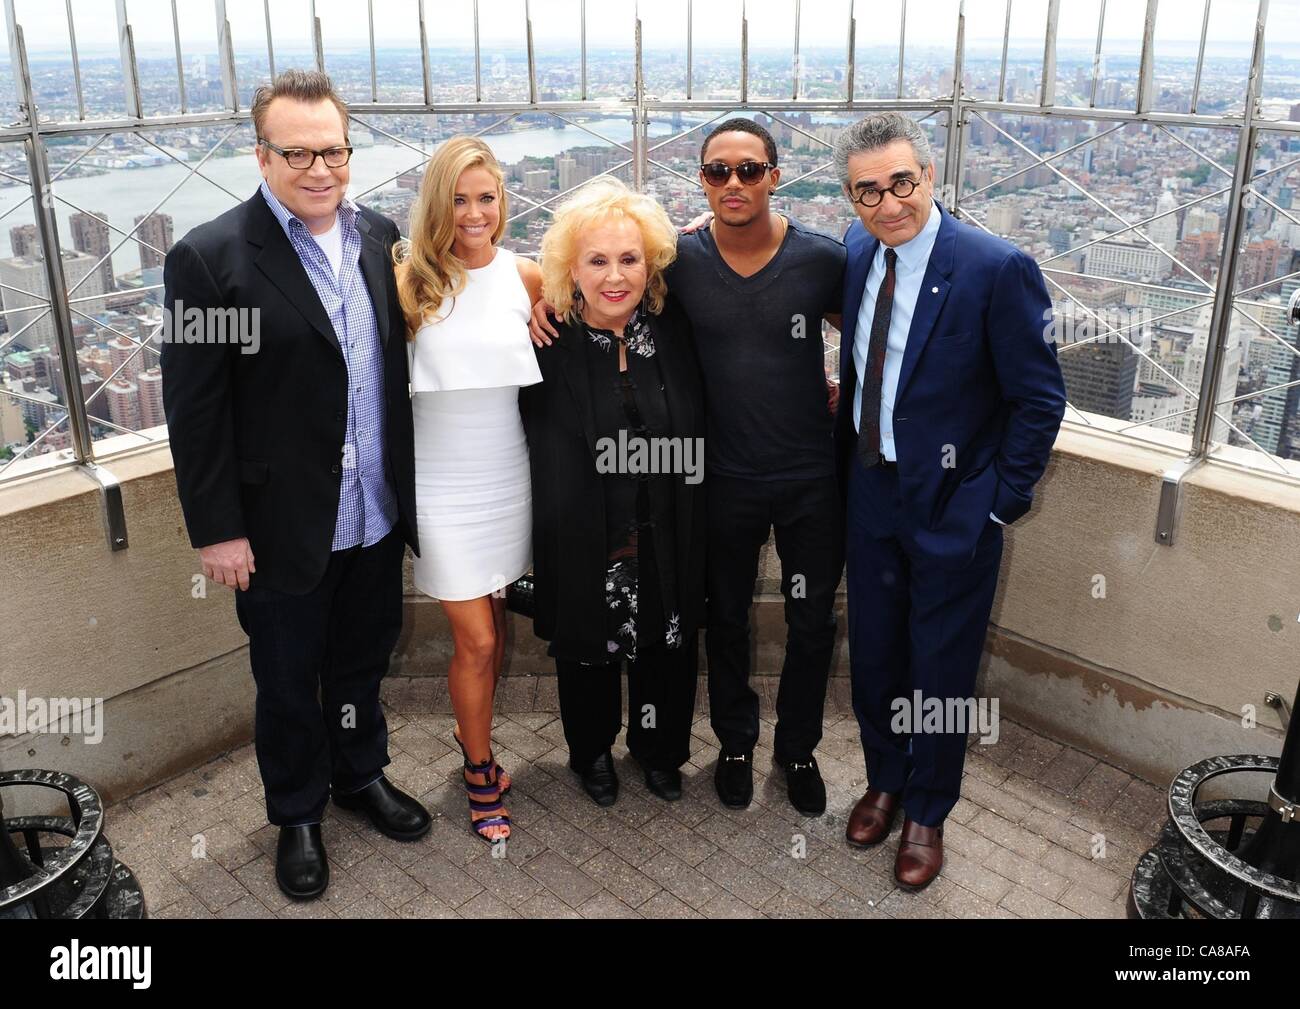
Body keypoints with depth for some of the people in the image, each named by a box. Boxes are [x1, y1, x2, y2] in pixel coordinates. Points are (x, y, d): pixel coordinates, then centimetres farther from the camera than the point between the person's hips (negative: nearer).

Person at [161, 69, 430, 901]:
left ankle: (361, 773, 45)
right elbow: (194, 409, -12)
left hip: (376, 511, 4)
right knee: (288, 681, 15)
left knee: (363, 660, 21)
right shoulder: (210, 256, -13)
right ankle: (298, 815, 37)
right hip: (282, 523, -4)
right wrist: (217, 528, -11)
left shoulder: (379, 235, 2)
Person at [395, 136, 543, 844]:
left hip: (509, 479, 3)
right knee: (475, 641, 2)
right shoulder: (409, 277, -9)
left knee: (493, 626, 16)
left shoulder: (525, 277, -1)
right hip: (442, 487, -3)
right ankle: (481, 777, 24)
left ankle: (472, 735, 41)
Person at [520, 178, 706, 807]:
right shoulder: (550, 339, -13)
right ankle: (591, 752, 47)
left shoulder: (673, 326, -6)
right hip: (584, 541, -2)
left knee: (667, 647, 19)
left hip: (665, 538, 2)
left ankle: (659, 749, 47)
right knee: (588, 650, 18)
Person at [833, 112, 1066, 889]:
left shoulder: (998, 269, -19)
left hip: (953, 507, -5)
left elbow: (1041, 399, -13)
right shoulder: (856, 249, -1)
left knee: (940, 672, 11)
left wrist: (999, 501, -12)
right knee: (874, 656, 19)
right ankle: (885, 781, 43)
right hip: (871, 495, 5)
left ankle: (926, 815, 33)